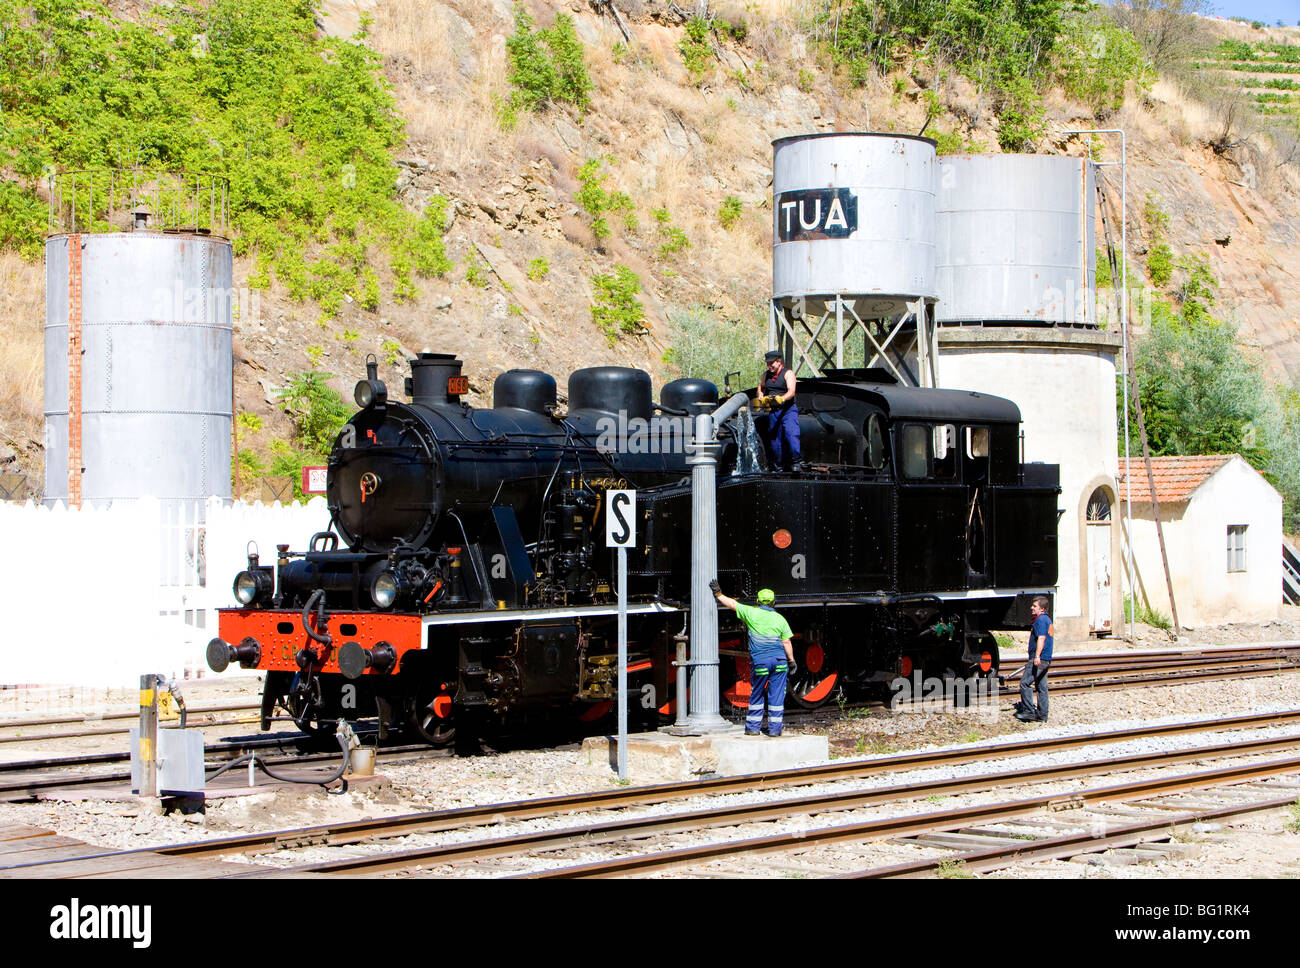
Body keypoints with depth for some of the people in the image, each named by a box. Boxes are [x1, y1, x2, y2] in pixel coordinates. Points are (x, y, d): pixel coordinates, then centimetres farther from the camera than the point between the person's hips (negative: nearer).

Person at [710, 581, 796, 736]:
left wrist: (718, 594, 22)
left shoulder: (752, 613, 0)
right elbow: (787, 643, 7)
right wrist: (792, 662, 12)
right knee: (777, 695, 4)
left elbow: (732, 604, 9)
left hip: (760, 661, -2)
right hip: (779, 659, 2)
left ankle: (753, 727, 13)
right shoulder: (780, 618, 7)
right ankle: (775, 728, 4)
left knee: (757, 695, 10)